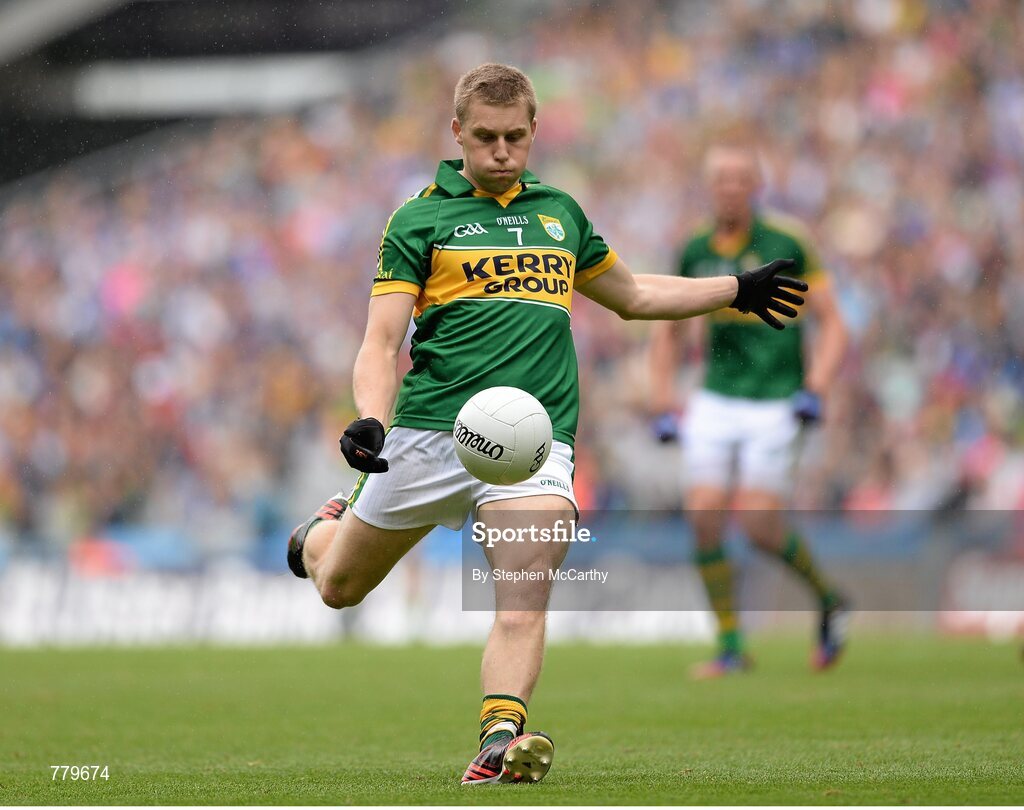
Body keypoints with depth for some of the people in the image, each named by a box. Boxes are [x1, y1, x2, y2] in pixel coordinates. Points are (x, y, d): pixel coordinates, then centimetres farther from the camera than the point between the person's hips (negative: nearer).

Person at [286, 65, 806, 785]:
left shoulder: (560, 212, 19)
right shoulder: (420, 219, 4)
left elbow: (632, 295, 36)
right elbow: (382, 343, -3)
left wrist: (738, 290, 33)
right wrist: (370, 420, -22)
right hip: (429, 432, -1)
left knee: (524, 605, -23)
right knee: (339, 588, 13)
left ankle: (501, 740, -36)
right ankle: (319, 533, 46)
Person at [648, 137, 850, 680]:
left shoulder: (786, 244, -7)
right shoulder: (695, 252, 4)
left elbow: (832, 323, -4)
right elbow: (668, 329, 17)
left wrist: (815, 389, -17)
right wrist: (663, 405, 10)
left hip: (774, 406, -4)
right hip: (715, 403, 4)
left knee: (758, 524, -13)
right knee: (704, 515, -9)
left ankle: (828, 598, 15)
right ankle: (731, 647, 2)